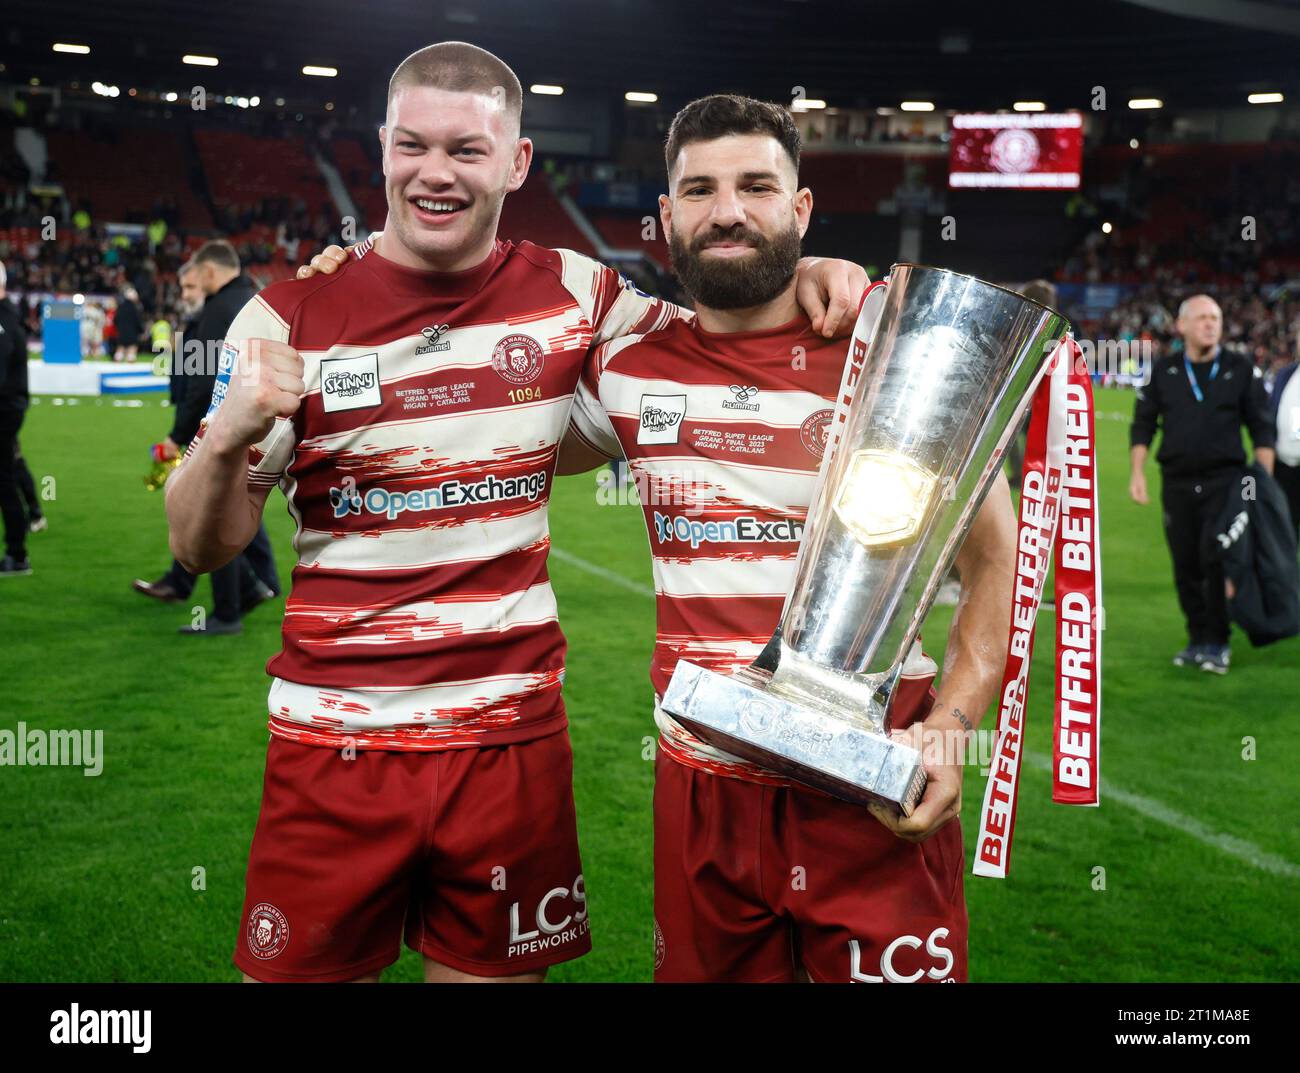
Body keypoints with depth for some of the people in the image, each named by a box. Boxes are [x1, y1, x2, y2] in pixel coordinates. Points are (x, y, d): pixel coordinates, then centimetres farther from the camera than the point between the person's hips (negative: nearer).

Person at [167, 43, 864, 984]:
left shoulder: (573, 296, 1)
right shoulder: (293, 317, -2)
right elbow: (203, 546, 0)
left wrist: (804, 275, -3)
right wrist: (231, 436, -21)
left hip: (512, 738, 1)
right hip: (333, 744, -1)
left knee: (498, 971, 12)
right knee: (305, 968, 8)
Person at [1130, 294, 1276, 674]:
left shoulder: (1241, 370, 3)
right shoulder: (1163, 371, 6)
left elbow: (1261, 428, 5)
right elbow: (1143, 425, 10)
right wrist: (1137, 472, 0)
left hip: (1225, 481, -2)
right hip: (1177, 483, 2)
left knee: (1215, 559, -11)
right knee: (1186, 567, 6)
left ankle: (1217, 643, 2)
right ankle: (1198, 639, 19)